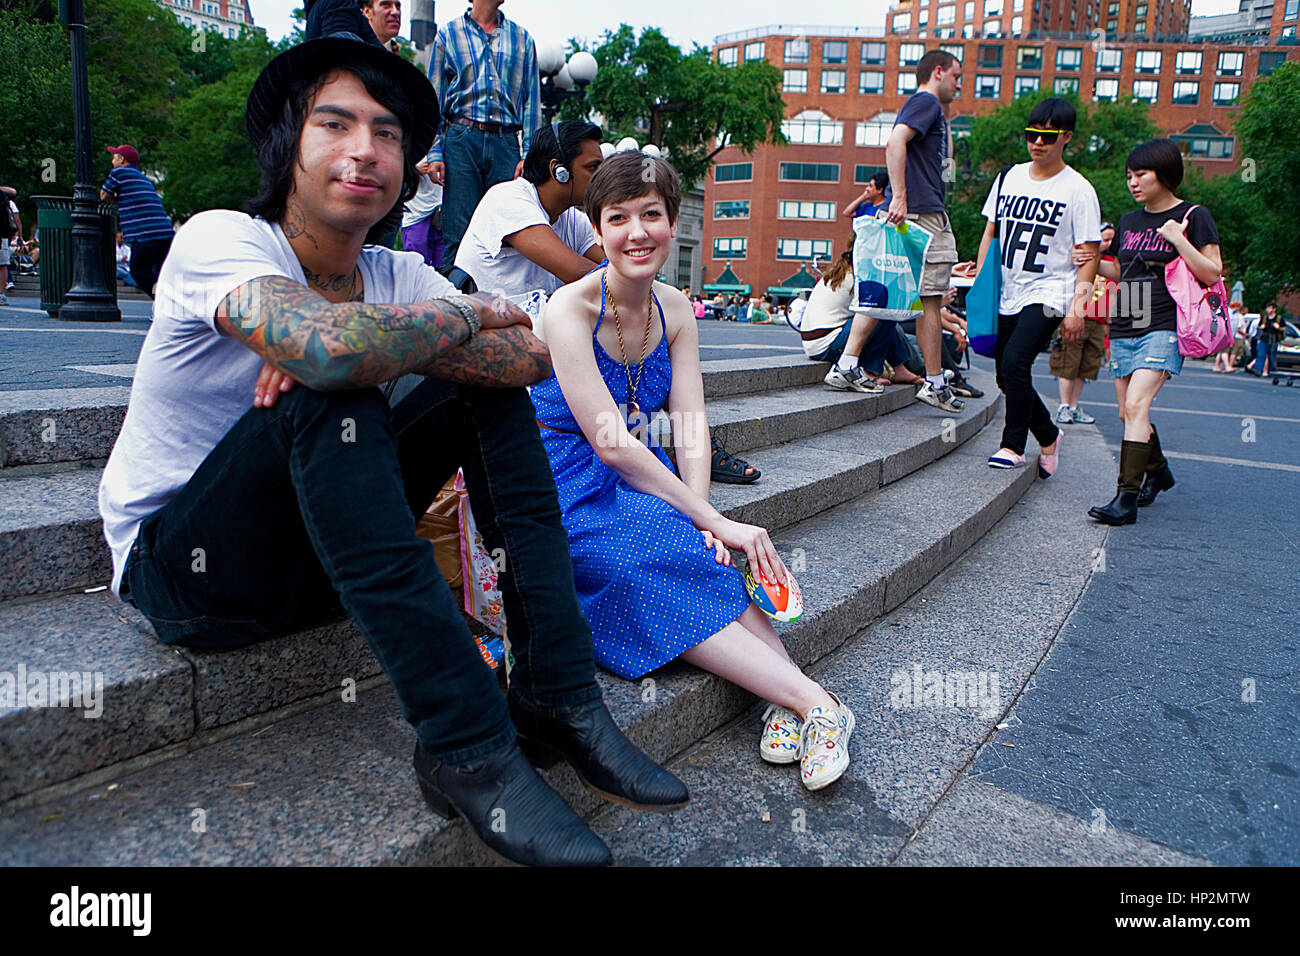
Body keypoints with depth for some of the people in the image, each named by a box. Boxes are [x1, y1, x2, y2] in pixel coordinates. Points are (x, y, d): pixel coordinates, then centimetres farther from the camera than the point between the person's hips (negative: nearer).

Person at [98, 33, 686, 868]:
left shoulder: (398, 276, -1)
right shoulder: (217, 240, -17)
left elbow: (532, 355, -17)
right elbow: (333, 349, -39)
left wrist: (376, 346, -30)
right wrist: (469, 314, -22)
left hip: (319, 548, 6)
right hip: (185, 567, -5)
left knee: (490, 384, -9)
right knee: (331, 397, -33)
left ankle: (557, 695, -15)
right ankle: (467, 749, -32)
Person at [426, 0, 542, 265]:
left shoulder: (522, 38, 16)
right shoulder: (448, 34, 12)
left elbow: (531, 99, 12)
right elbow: (433, 99, 10)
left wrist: (528, 154, 1)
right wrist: (434, 152, -1)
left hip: (506, 143, 2)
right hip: (461, 140, -1)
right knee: (458, 233, -7)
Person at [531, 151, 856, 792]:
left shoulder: (675, 311, 3)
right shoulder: (570, 309, -17)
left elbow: (691, 426, -4)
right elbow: (610, 445, -24)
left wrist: (703, 513, -23)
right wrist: (710, 520, -26)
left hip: (635, 477, 6)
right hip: (563, 490, -5)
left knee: (711, 550, -26)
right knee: (648, 569, -33)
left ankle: (787, 707, -30)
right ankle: (811, 699, -33)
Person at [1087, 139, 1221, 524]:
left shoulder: (1193, 217, -1)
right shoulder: (1129, 221, 15)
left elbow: (1212, 274, -6)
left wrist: (1177, 240, -17)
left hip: (1163, 329, -6)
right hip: (1124, 329, 6)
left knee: (1136, 406, -21)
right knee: (1128, 413, 11)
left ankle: (1126, 497, -22)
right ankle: (1157, 471, 37)